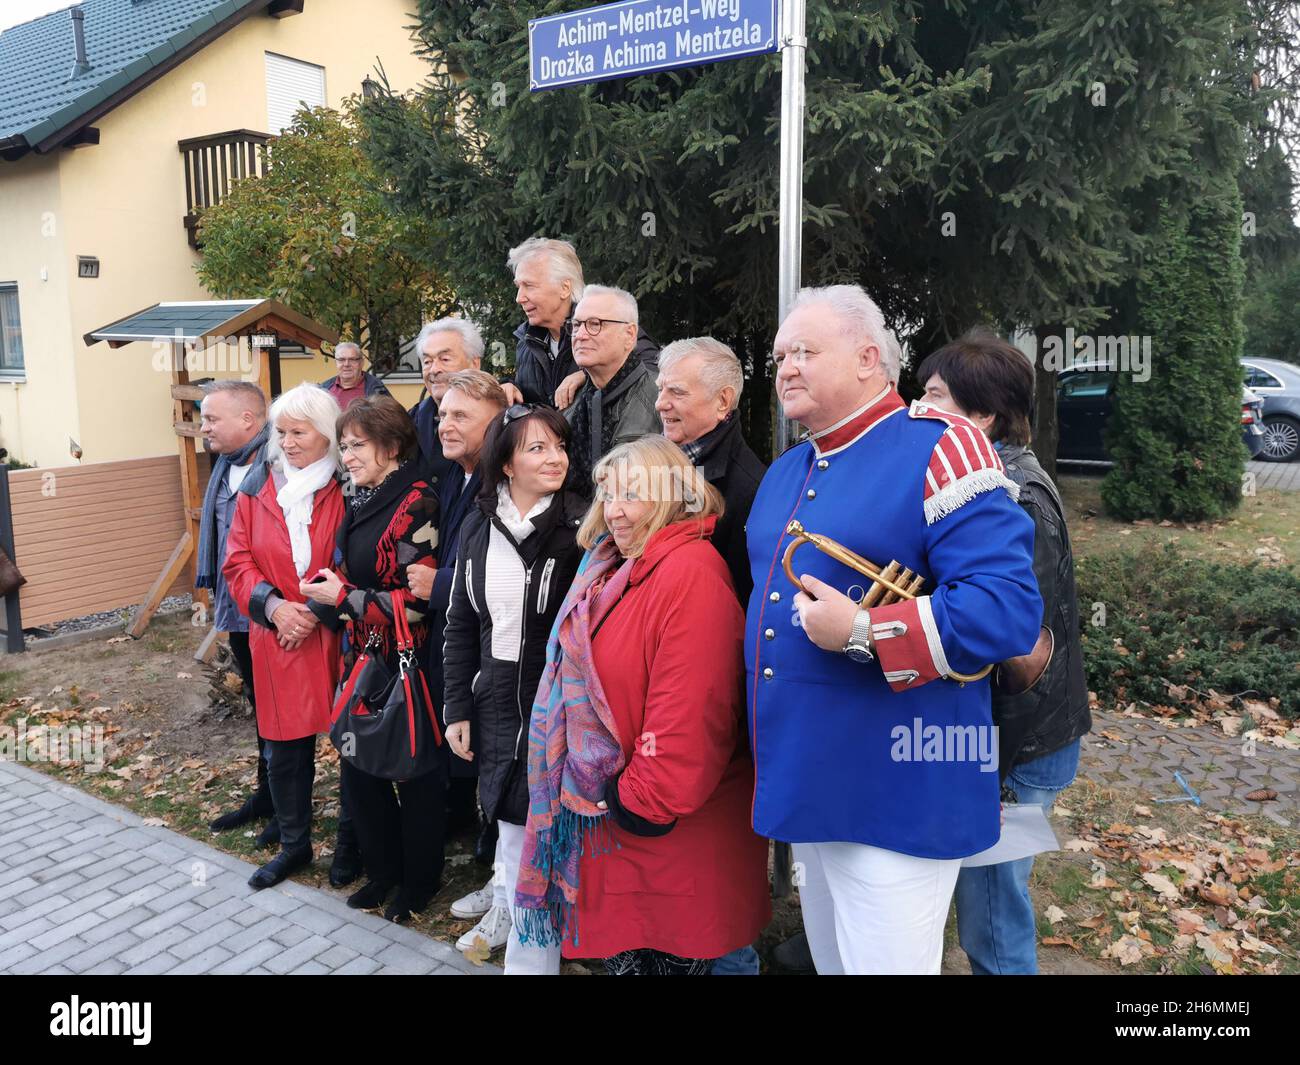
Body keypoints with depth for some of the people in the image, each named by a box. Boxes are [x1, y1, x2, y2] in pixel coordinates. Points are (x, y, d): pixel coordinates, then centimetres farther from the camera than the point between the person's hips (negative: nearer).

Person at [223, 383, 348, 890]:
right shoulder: (258, 489, 6)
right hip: (278, 640, 3)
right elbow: (238, 560, 4)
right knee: (284, 748, 12)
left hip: (338, 635, -3)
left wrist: (319, 610, -15)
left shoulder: (347, 489, -6)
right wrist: (274, 605, -11)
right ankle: (294, 844, 31)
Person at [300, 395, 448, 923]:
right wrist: (326, 587, 2)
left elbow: (417, 601, -22)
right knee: (357, 766, 14)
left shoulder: (415, 505, -19)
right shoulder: (361, 501, 8)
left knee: (415, 774, 8)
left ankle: (420, 881, 28)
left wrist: (342, 596, -16)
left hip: (407, 664, -8)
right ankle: (382, 871, 34)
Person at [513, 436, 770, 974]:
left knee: (673, 952, 9)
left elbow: (689, 709, -27)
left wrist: (645, 801, -19)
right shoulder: (613, 569, 9)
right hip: (607, 801, 9)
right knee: (623, 949, 21)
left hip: (666, 827, -9)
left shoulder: (692, 574, -22)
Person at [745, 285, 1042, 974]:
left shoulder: (938, 449, -13)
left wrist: (863, 633, -25)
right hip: (801, 785, 8)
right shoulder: (784, 473, 13)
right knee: (828, 961, 24)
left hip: (896, 799, -8)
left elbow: (1009, 605, -22)